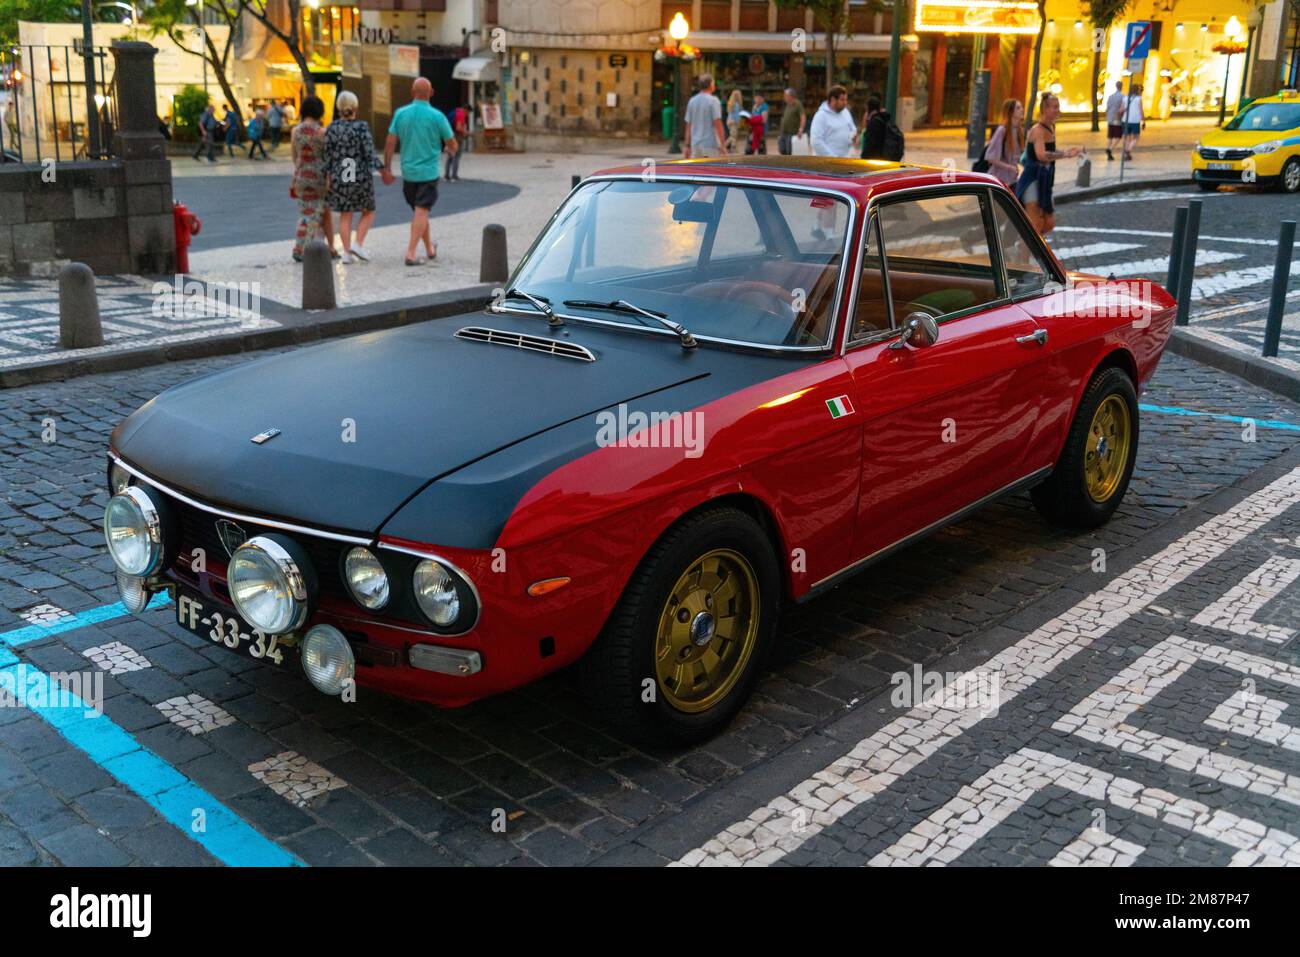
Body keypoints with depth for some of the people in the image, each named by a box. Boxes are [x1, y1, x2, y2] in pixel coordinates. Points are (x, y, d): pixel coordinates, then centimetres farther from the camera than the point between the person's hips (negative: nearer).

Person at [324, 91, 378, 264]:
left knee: (345, 215, 10)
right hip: (361, 176, -3)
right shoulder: (362, 126, -10)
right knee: (368, 211, 14)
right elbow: (369, 153, -13)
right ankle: (358, 244, -1)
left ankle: (347, 252, 8)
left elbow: (328, 155, 3)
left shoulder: (332, 128, 2)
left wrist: (328, 176, 9)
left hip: (339, 178, 4)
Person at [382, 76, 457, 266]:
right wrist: (448, 149, 22)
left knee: (419, 212, 17)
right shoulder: (437, 116, -9)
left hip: (408, 171, 4)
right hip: (429, 172, -4)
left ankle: (430, 249, 31)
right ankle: (410, 253, -14)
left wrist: (387, 168, 5)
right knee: (421, 212, -4)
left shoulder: (400, 114, -1)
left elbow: (390, 143, -2)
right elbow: (453, 146, -2)